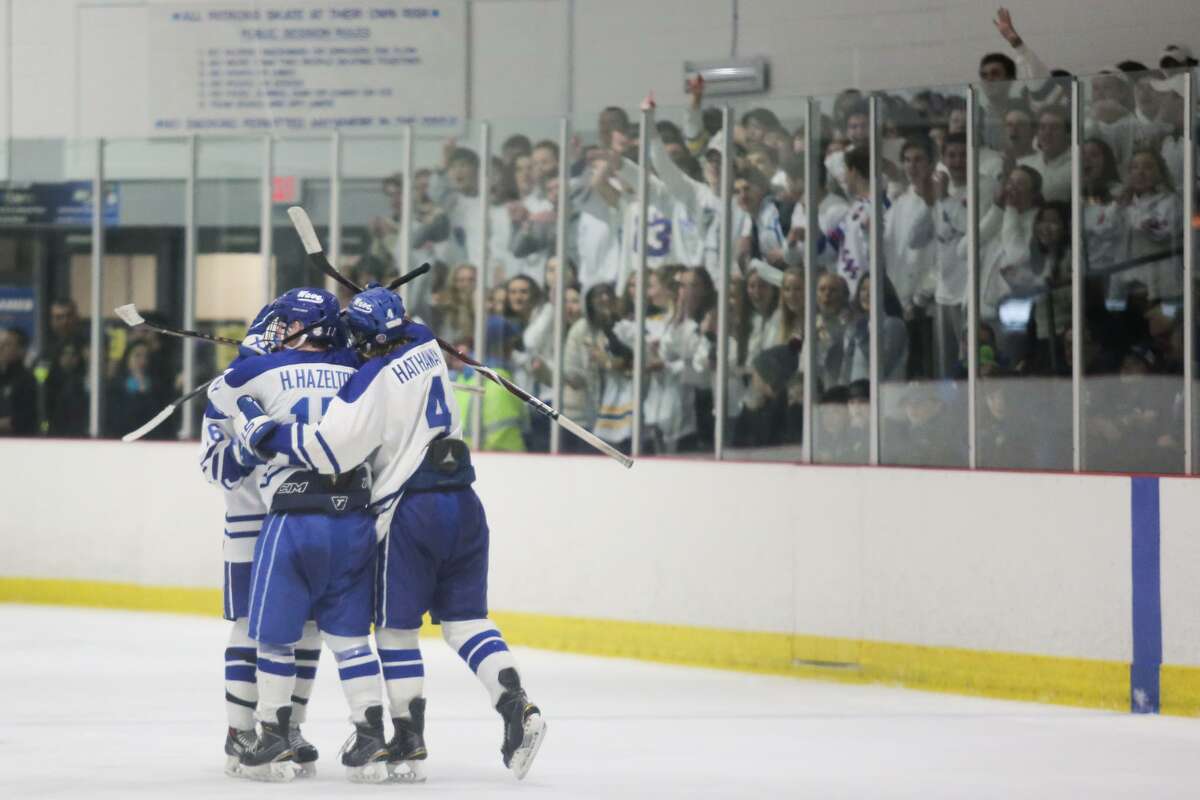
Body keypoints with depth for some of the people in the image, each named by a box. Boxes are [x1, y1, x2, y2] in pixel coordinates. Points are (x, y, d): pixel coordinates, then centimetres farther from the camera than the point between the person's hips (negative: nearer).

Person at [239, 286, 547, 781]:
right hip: (463, 504, 7)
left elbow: (331, 448, -21)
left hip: (411, 513, -7)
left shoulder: (375, 379, -16)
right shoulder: (426, 345, 7)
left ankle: (410, 740, 7)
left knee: (396, 626, 5)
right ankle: (516, 708, -8)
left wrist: (263, 433, -13)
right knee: (465, 618, 9)